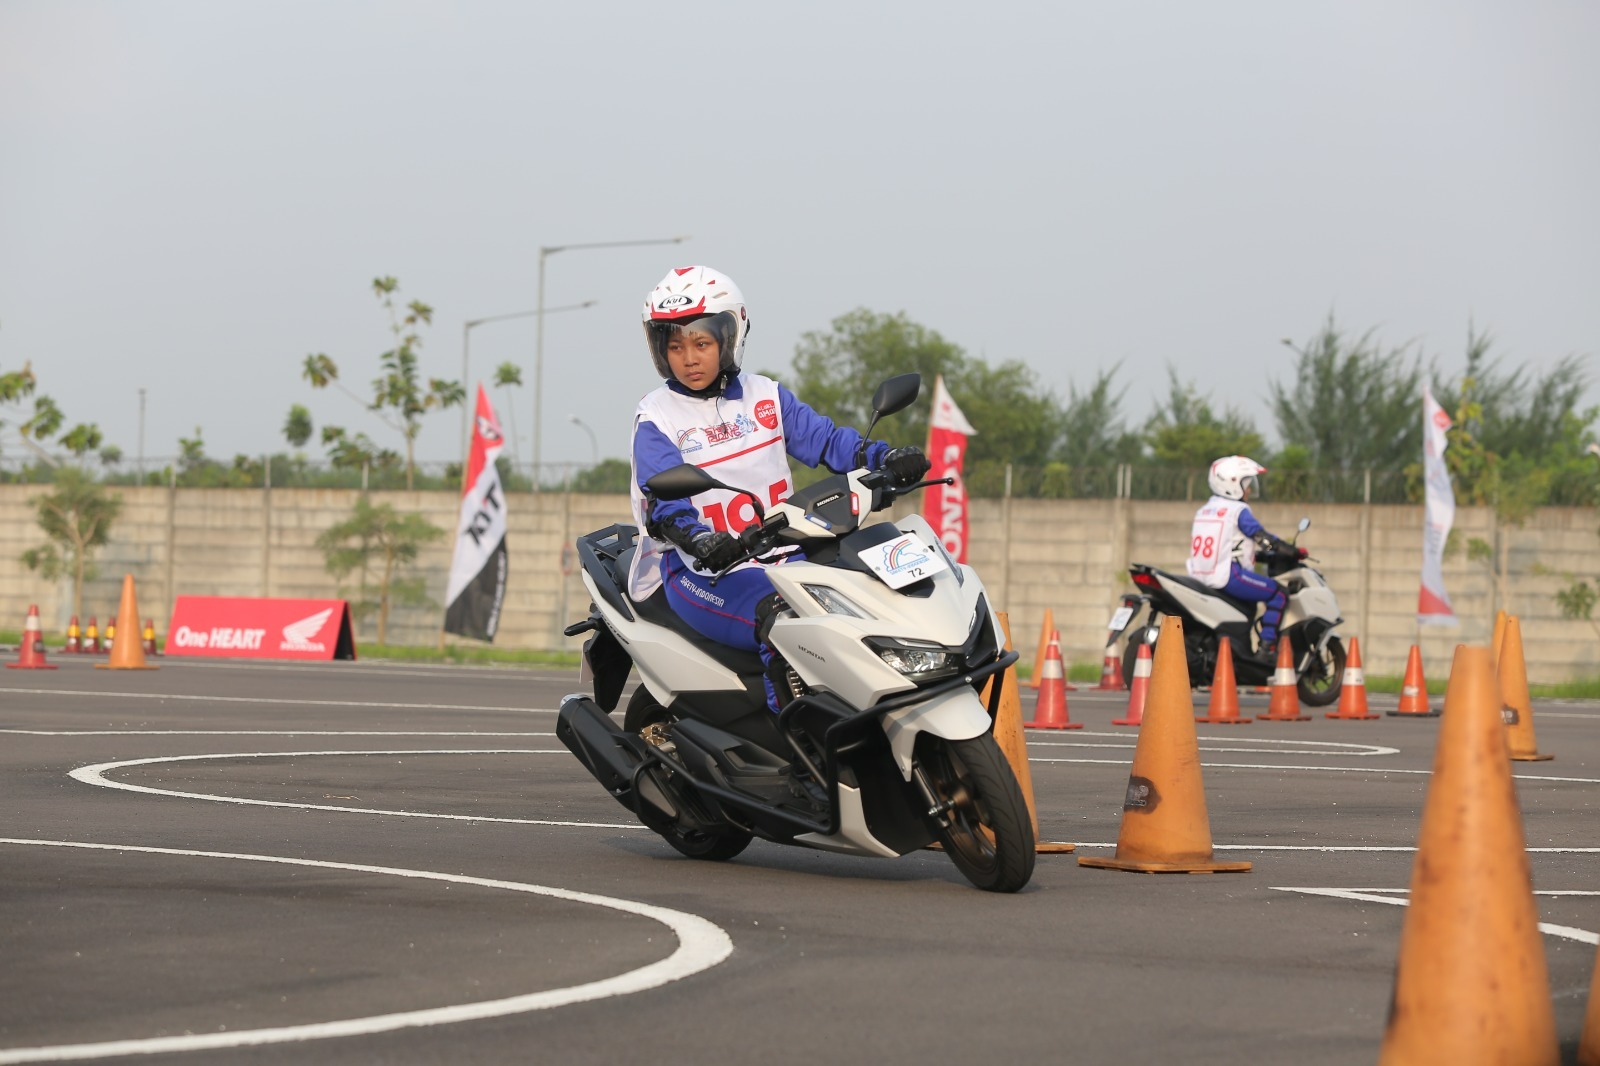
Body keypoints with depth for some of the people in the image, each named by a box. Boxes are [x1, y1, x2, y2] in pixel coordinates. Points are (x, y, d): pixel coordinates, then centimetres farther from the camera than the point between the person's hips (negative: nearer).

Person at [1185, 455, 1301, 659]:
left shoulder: (1203, 511, 17)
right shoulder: (1238, 511, -7)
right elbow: (1260, 534, -14)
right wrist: (1293, 550, -4)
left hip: (1199, 574, 9)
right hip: (1228, 576, -9)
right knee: (1279, 594, -4)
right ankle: (1267, 646, -14)